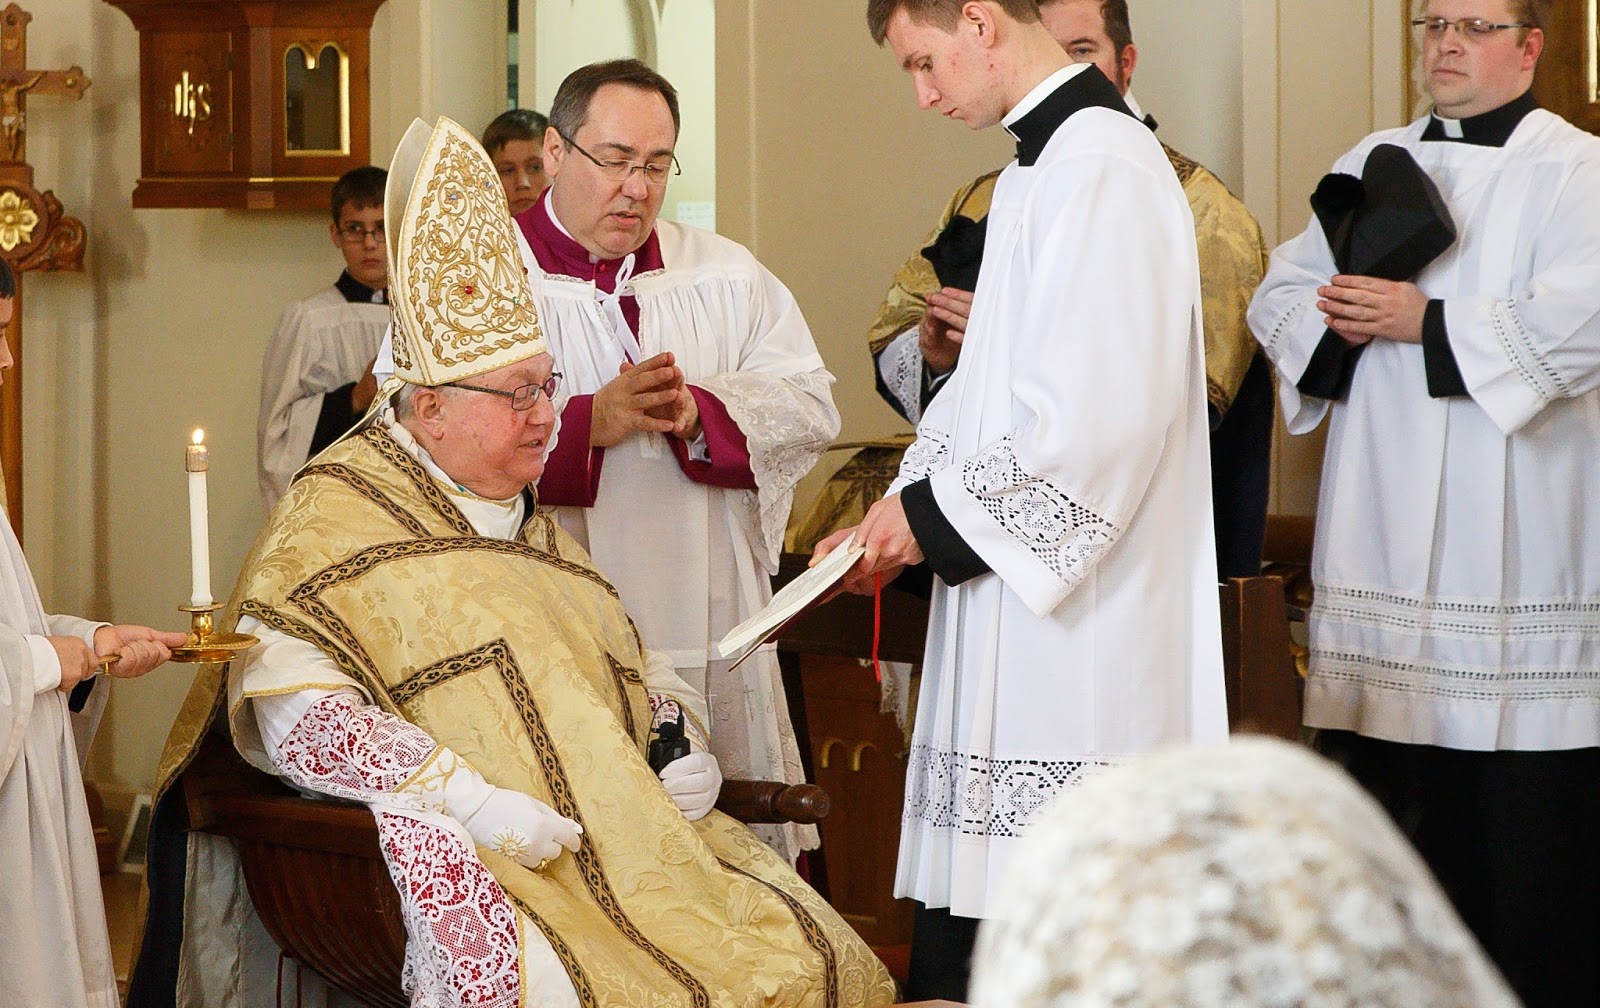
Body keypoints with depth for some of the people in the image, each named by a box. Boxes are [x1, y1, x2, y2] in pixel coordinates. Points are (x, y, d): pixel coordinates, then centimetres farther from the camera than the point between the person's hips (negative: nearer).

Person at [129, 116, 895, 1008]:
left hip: (626, 829, 7)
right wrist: (468, 797, -22)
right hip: (449, 844, -7)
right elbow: (287, 703, -15)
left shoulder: (535, 522, 23)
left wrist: (682, 745, 7)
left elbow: (640, 665, 30)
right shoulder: (336, 517, -1)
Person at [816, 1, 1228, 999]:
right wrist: (899, 512, 10)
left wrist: (934, 514, -10)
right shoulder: (1047, 160, 17)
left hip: (1077, 626, -10)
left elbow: (1093, 417, -21)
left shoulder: (1099, 166, -15)